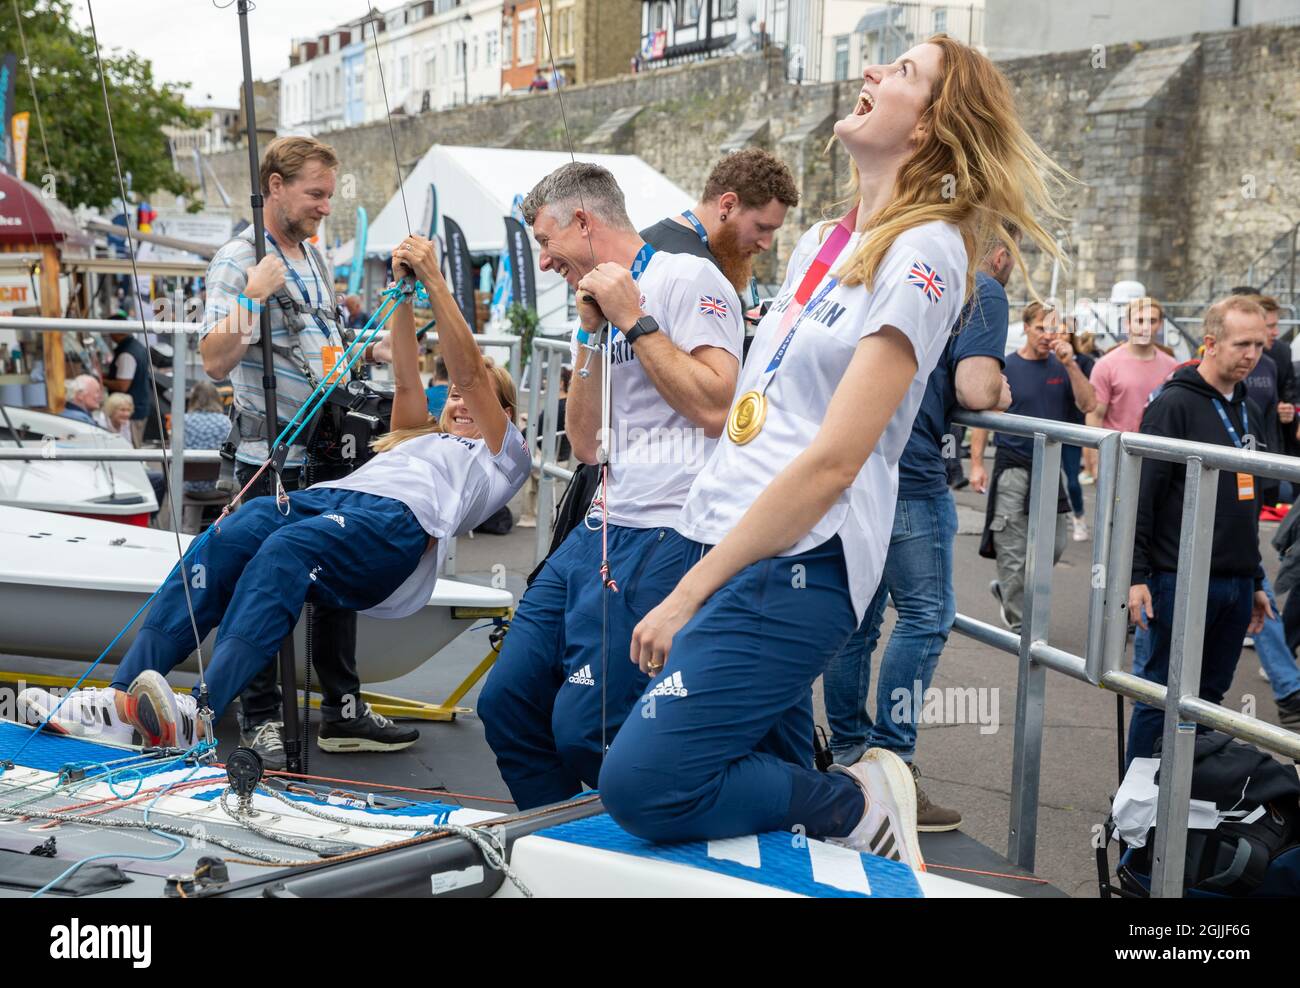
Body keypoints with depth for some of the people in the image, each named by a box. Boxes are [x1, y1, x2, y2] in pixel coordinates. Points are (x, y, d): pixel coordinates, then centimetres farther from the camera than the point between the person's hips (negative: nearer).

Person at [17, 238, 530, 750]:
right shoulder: (419, 437, 43)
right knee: (224, 539, -26)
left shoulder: (502, 455, 26)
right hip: (333, 493, 6)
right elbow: (407, 381, 31)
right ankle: (120, 700, -37)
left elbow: (470, 372, 17)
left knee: (285, 550, -37)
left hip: (397, 518, -6)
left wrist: (434, 280, 13)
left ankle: (198, 717, -50)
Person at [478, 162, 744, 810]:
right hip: (598, 533, 9)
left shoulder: (688, 278, -4)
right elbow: (586, 443, 14)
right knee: (505, 703, 7)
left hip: (663, 538, -9)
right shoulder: (601, 301, 22)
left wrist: (634, 319, -10)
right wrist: (591, 335, 5)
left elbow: (715, 408, -17)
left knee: (583, 731, -10)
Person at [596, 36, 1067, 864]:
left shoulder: (923, 252, -9)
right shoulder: (821, 243, 17)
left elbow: (833, 460, -16)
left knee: (642, 783, -15)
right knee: (767, 780, 9)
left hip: (797, 564, -8)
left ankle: (858, 806, 2)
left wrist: (688, 596, -15)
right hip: (734, 543, 8)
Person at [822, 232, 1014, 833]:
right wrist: (999, 392, 7)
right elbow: (974, 390, -13)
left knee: (857, 618, 13)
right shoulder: (984, 291, 0)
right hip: (909, 472, -8)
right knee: (926, 616, 0)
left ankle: (849, 757, 20)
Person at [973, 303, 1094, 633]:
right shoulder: (1005, 368, -2)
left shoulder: (1063, 368, 5)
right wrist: (976, 463, -7)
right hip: (1013, 470, -3)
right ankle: (1019, 624, 9)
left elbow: (1086, 405, -7)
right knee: (1013, 551, -1)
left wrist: (1071, 364, -17)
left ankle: (1007, 590, 30)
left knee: (1054, 547, 8)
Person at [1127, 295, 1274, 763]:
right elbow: (1142, 495, -13)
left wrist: (1256, 581, 20)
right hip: (1181, 581, -7)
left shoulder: (1249, 411, 15)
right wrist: (1135, 575, -17)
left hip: (1236, 585, 7)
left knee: (1209, 696, 12)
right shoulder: (1175, 404, -9)